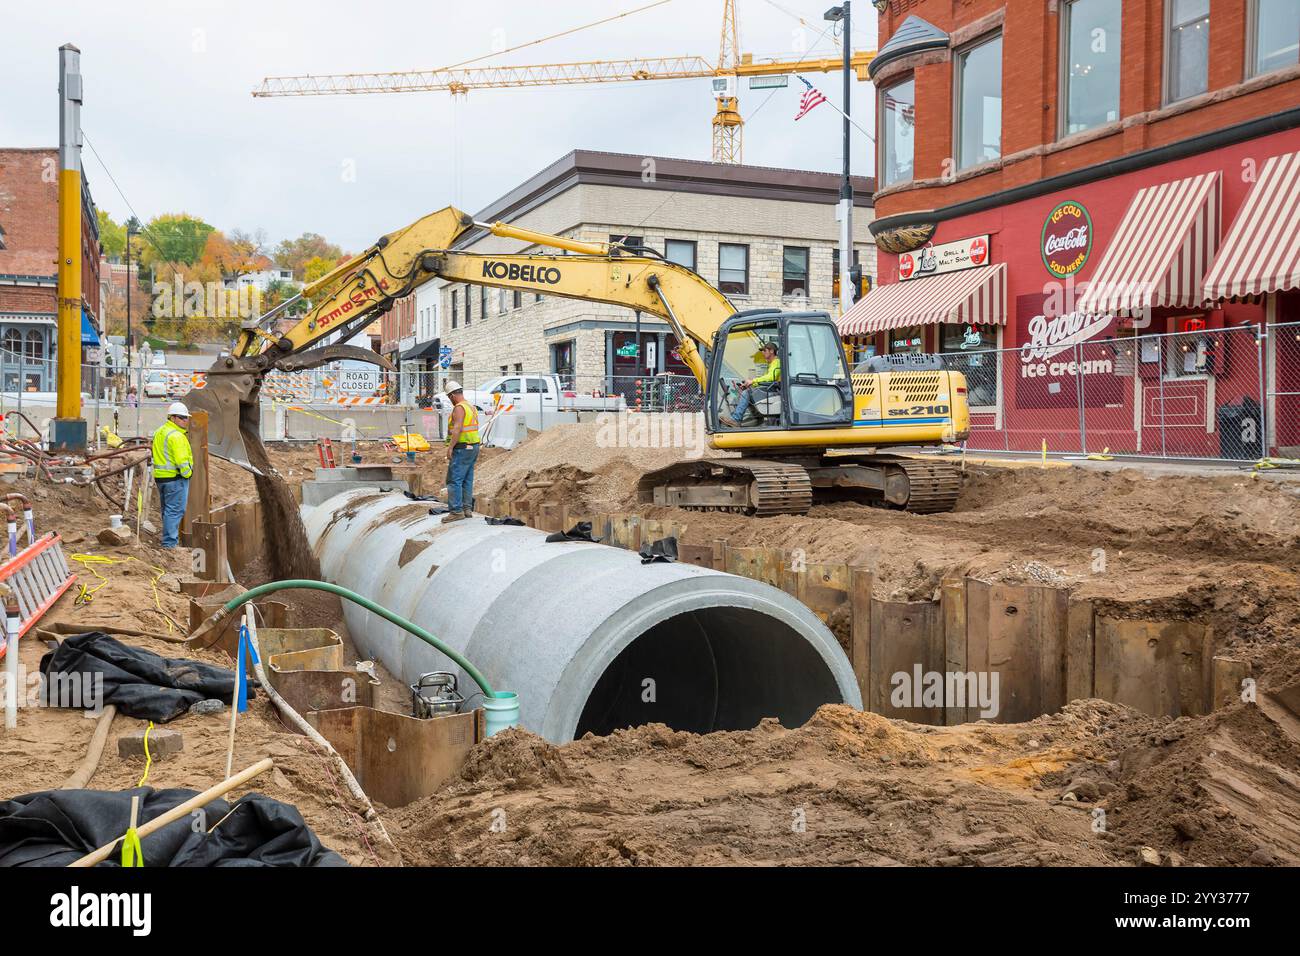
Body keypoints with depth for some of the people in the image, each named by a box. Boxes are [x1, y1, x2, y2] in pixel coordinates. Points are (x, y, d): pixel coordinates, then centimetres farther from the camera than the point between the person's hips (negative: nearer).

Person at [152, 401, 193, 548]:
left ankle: (170, 541, 25)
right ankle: (170, 543, -7)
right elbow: (181, 459, -23)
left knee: (167, 510, 17)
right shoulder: (176, 435, -17)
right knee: (175, 511, -6)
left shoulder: (159, 433, 15)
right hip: (175, 477, -10)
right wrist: (187, 473, -9)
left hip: (160, 476, 10)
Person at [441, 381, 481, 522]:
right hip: (474, 447, 10)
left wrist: (450, 448, -23)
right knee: (467, 480, 13)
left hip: (462, 448, -10)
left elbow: (457, 429, -23)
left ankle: (457, 511, -12)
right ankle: (467, 509, 17)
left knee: (454, 480, -9)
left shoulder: (459, 408, -14)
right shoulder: (472, 407, 16)